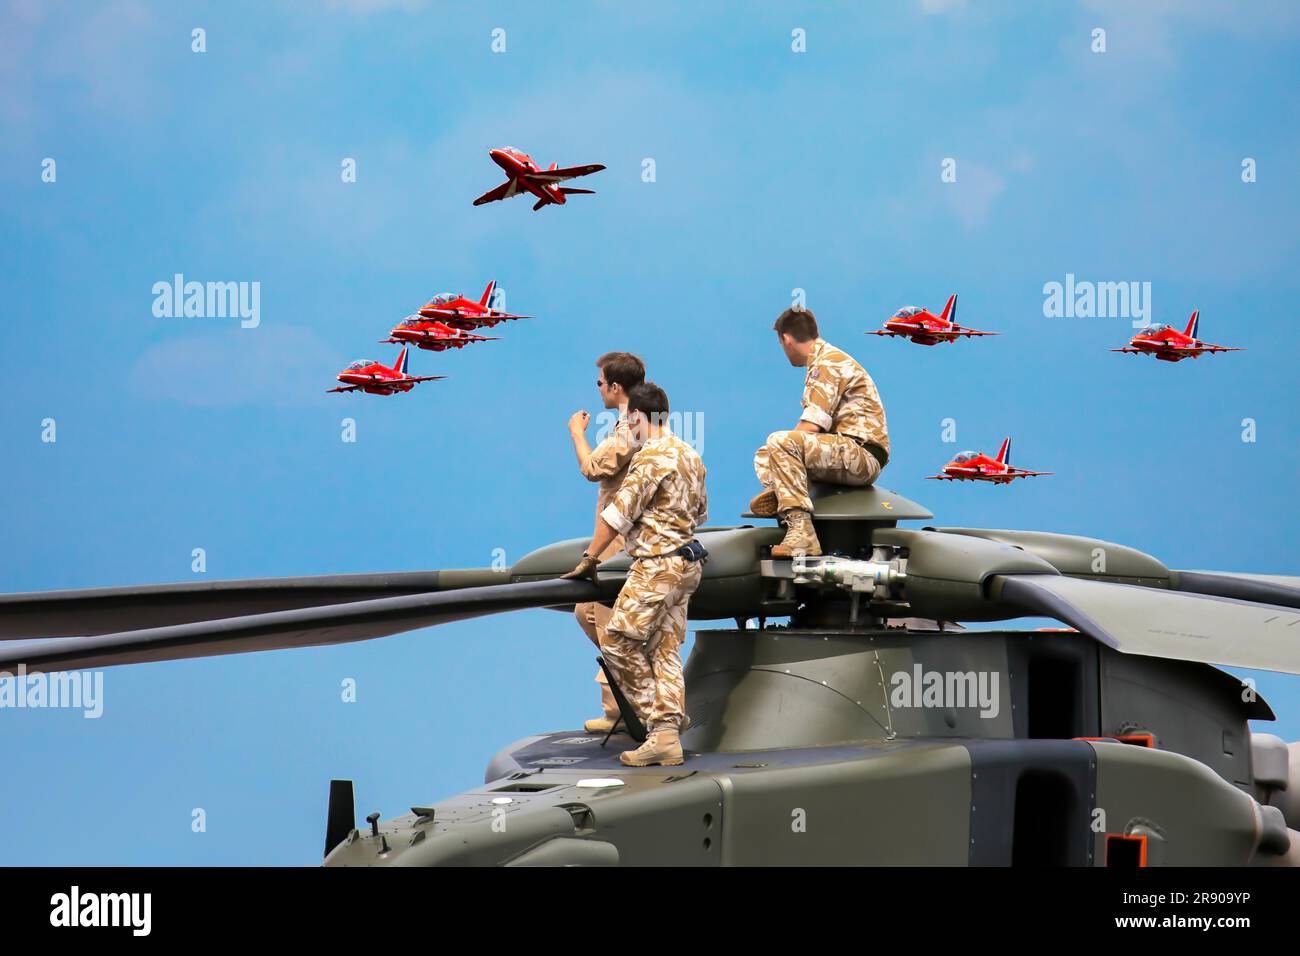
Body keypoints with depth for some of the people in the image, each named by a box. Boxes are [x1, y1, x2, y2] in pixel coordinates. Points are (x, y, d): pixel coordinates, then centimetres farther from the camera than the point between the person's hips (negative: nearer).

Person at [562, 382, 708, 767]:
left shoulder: (651, 456, -14)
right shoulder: (690, 455, 14)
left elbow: (619, 514, -14)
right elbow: (699, 511, 26)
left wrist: (590, 558, -6)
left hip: (657, 565, -9)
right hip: (687, 564, 9)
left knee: (618, 640, -4)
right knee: (665, 651, 6)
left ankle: (654, 717, -3)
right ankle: (667, 737, 0)